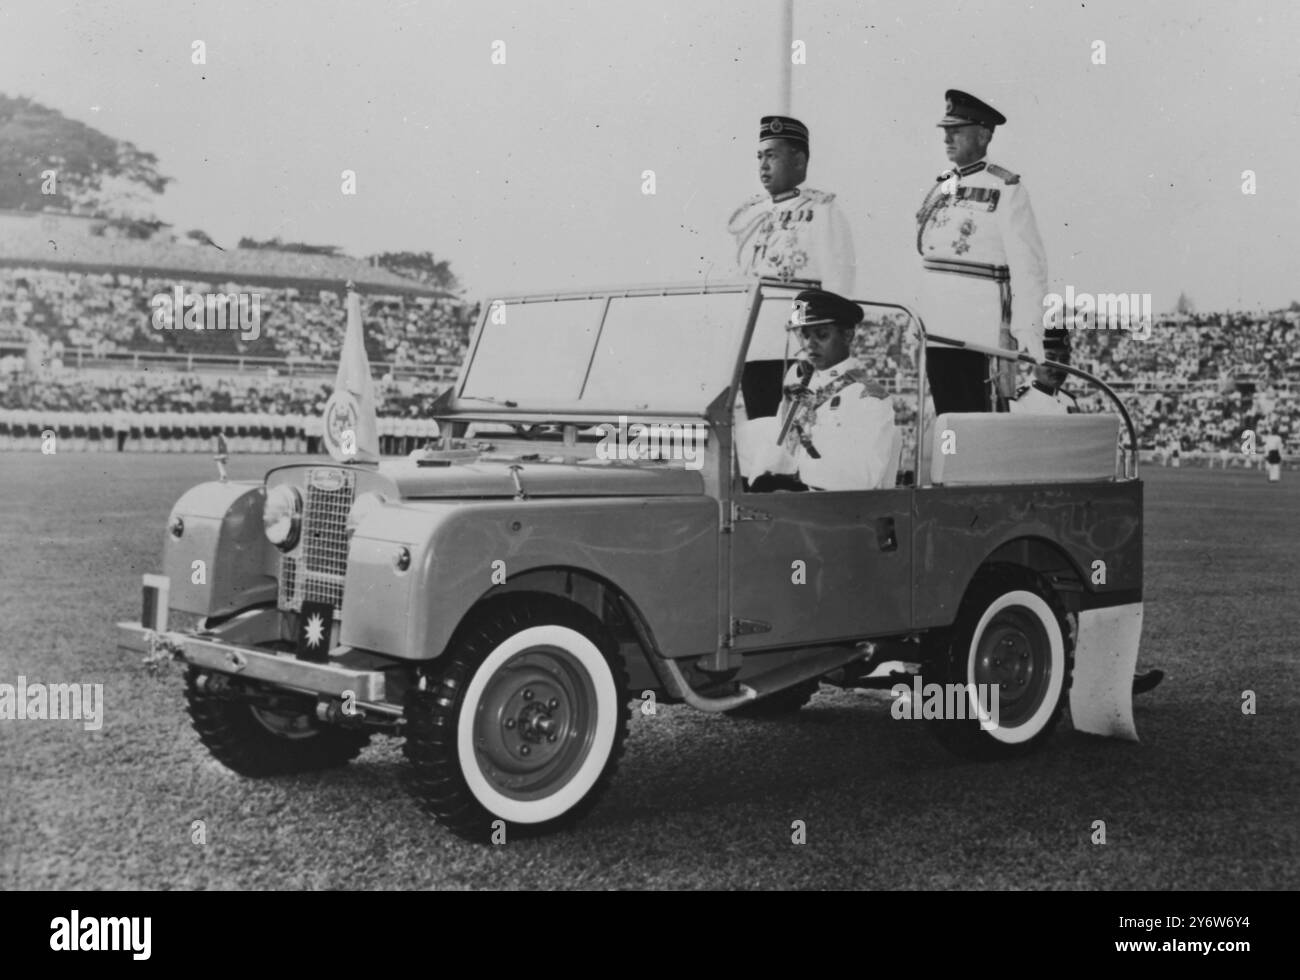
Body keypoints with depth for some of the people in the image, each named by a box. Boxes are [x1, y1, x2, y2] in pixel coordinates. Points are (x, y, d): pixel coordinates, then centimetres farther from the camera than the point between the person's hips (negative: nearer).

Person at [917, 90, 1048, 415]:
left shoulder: (1005, 189, -5)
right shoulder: (940, 187, 15)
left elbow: (1029, 266, -9)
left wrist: (1028, 334, -15)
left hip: (982, 332, -6)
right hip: (937, 330, 6)